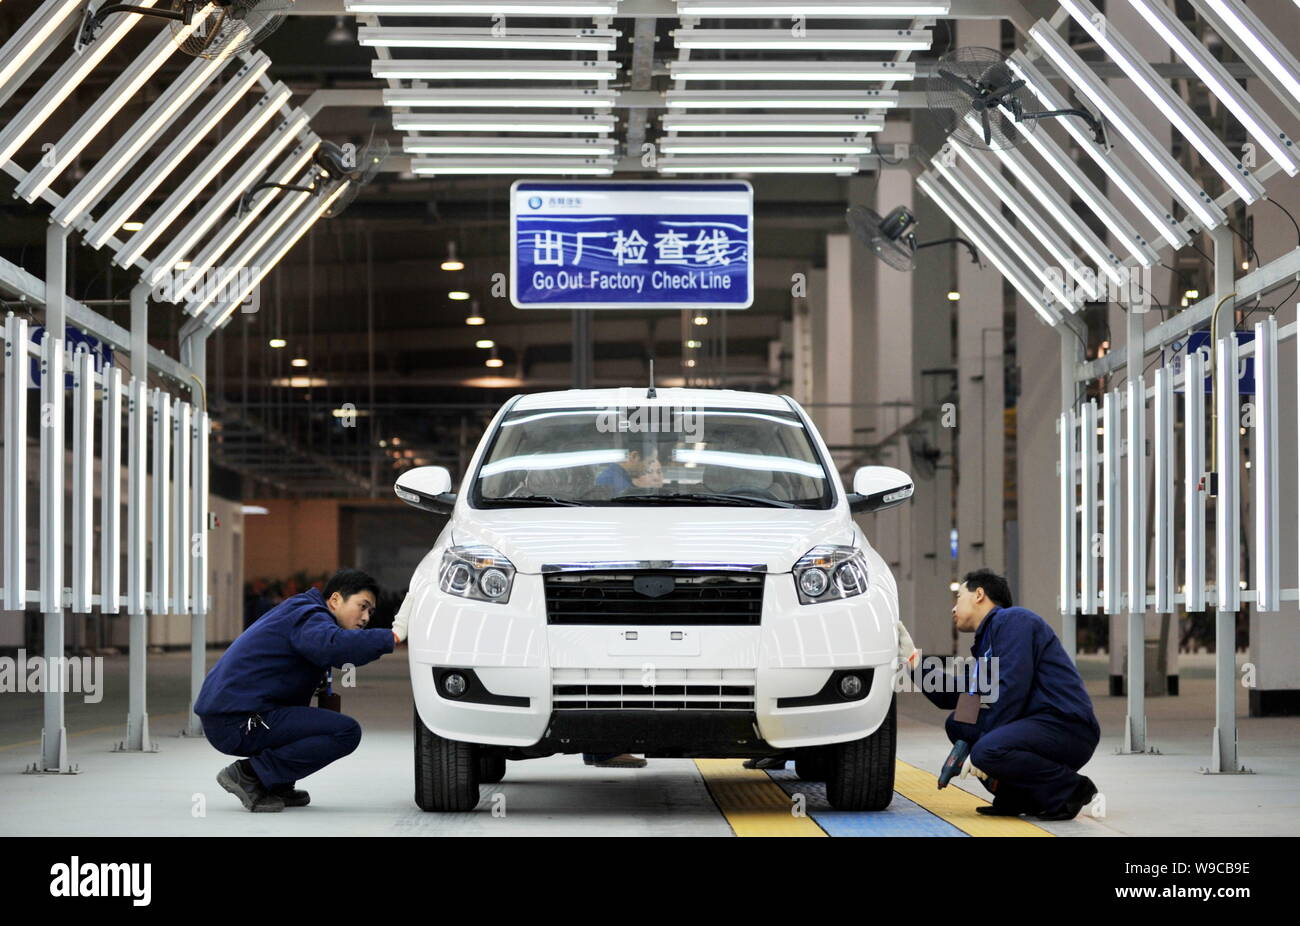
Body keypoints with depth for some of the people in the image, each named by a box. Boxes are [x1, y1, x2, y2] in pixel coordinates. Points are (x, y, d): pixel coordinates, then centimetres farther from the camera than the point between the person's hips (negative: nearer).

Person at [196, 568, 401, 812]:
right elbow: (334, 645, -31)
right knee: (347, 732, -16)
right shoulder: (309, 616, -10)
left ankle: (277, 786, 13)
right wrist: (391, 638, -32)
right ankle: (249, 774, -12)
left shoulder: (299, 611, 23)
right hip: (238, 722, -11)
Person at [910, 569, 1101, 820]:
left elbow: (1012, 688, -18)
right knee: (957, 723, 12)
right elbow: (952, 697, 25)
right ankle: (1015, 798, 4)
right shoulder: (985, 644, 25)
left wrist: (983, 749, -16)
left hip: (1068, 727, -10)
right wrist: (911, 658, 26)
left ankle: (1070, 789, -11)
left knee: (987, 751, -31)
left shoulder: (1012, 620, -6)